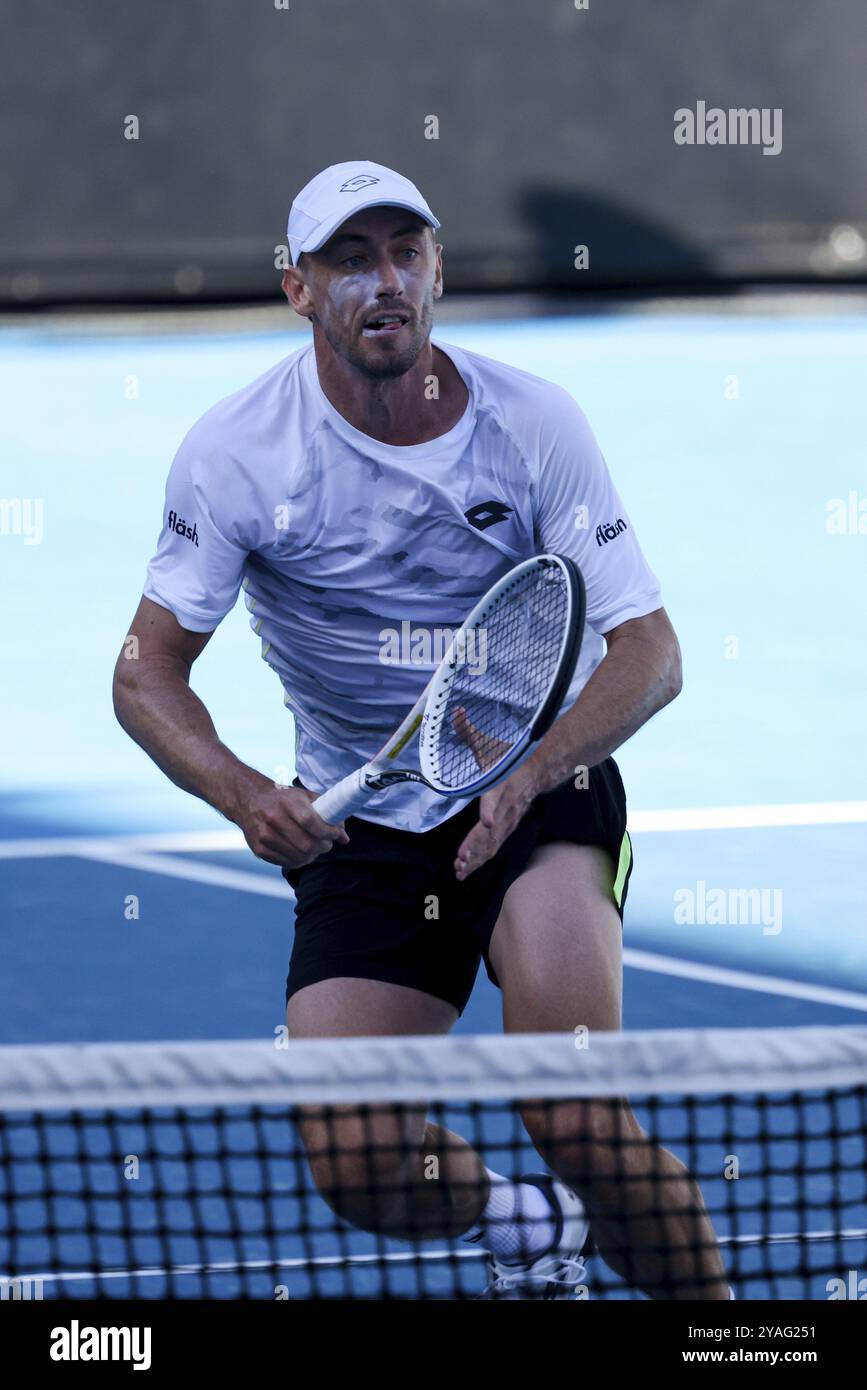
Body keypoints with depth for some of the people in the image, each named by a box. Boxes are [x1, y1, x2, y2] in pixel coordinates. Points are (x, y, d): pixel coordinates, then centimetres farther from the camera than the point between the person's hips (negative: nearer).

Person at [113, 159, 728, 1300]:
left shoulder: (534, 422, -11)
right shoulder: (236, 451, -12)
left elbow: (649, 651, -11)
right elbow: (148, 673, -9)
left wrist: (527, 776, -30)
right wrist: (246, 797, -30)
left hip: (544, 790, -1)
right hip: (361, 825, 1)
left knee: (575, 1119, -24)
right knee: (356, 1171, -14)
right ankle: (512, 1213, 21)